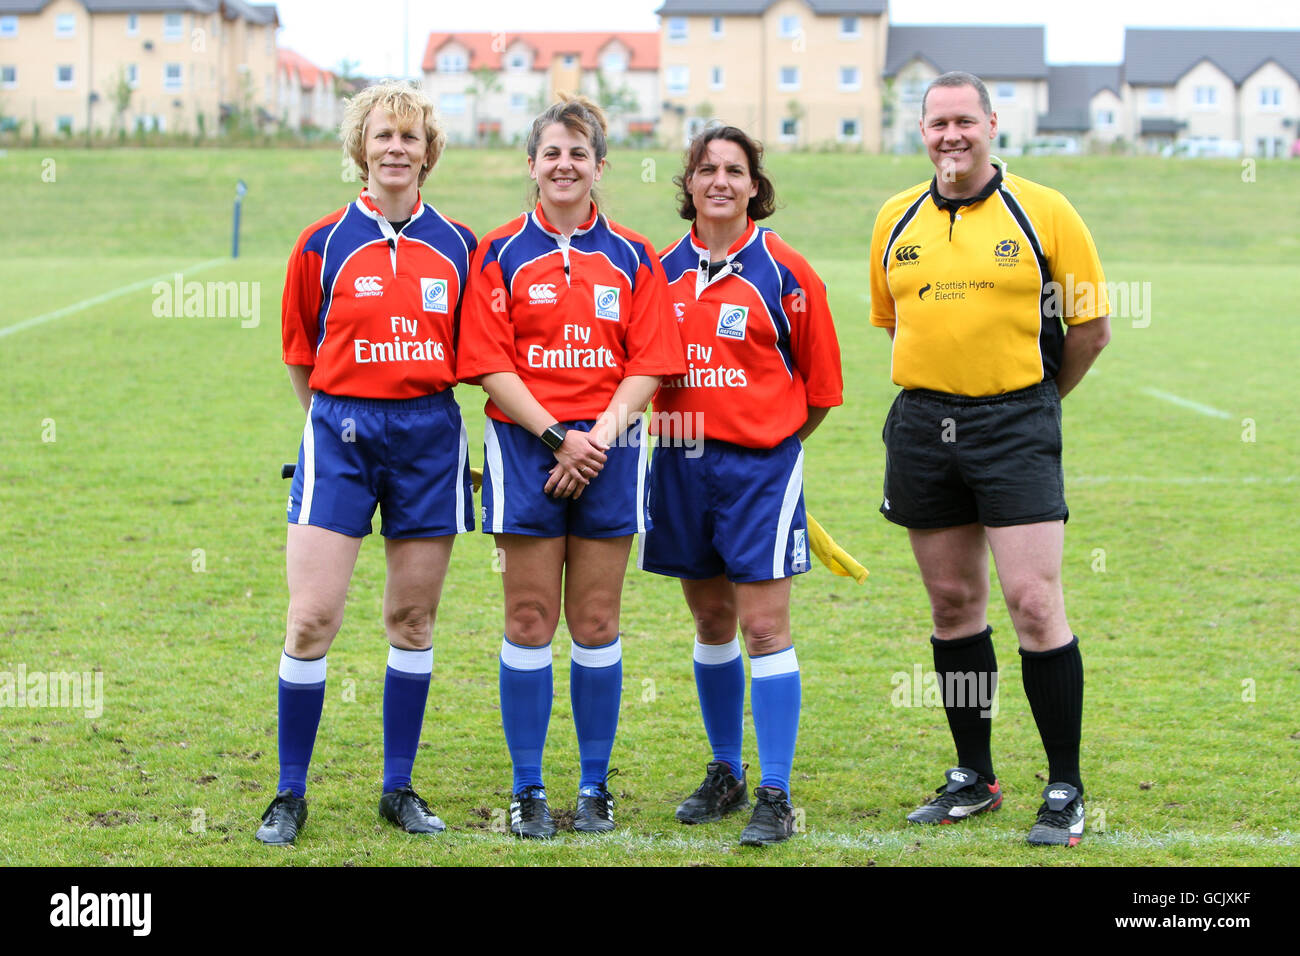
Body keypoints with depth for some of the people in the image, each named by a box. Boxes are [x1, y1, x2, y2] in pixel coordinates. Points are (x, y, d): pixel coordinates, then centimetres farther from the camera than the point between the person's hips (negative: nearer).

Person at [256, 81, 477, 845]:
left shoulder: (459, 246, 4)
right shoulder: (324, 244, 1)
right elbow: (301, 355, 9)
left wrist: (420, 409, 7)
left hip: (430, 435, 2)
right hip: (341, 436, -2)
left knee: (414, 616, 8)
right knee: (312, 618, -7)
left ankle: (399, 787, 20)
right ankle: (290, 793, 5)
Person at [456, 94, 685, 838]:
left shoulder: (633, 258, 7)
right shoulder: (501, 254, 3)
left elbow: (649, 365, 2)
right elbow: (490, 365, -3)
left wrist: (602, 434, -12)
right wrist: (558, 435, -13)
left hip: (609, 447, 1)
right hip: (525, 444, -1)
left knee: (597, 620, 5)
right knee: (530, 619, 0)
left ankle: (596, 787, 13)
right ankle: (528, 790, 8)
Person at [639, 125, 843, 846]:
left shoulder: (783, 272, -4)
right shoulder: (664, 269, 7)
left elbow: (820, 387, 1)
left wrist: (769, 440, 4)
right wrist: (684, 433, 6)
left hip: (757, 466, -4)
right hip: (680, 463, 4)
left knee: (763, 626, -7)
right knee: (711, 624, 13)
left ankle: (775, 796, -4)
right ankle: (725, 773, 26)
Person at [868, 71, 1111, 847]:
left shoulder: (1044, 212, -3)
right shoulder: (896, 221, 8)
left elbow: (1092, 326, 2)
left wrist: (1031, 398, 8)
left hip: (1015, 425, -4)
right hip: (922, 426, 4)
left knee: (1035, 605, -9)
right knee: (953, 603, 10)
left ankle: (1066, 790, 0)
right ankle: (973, 777, 21)